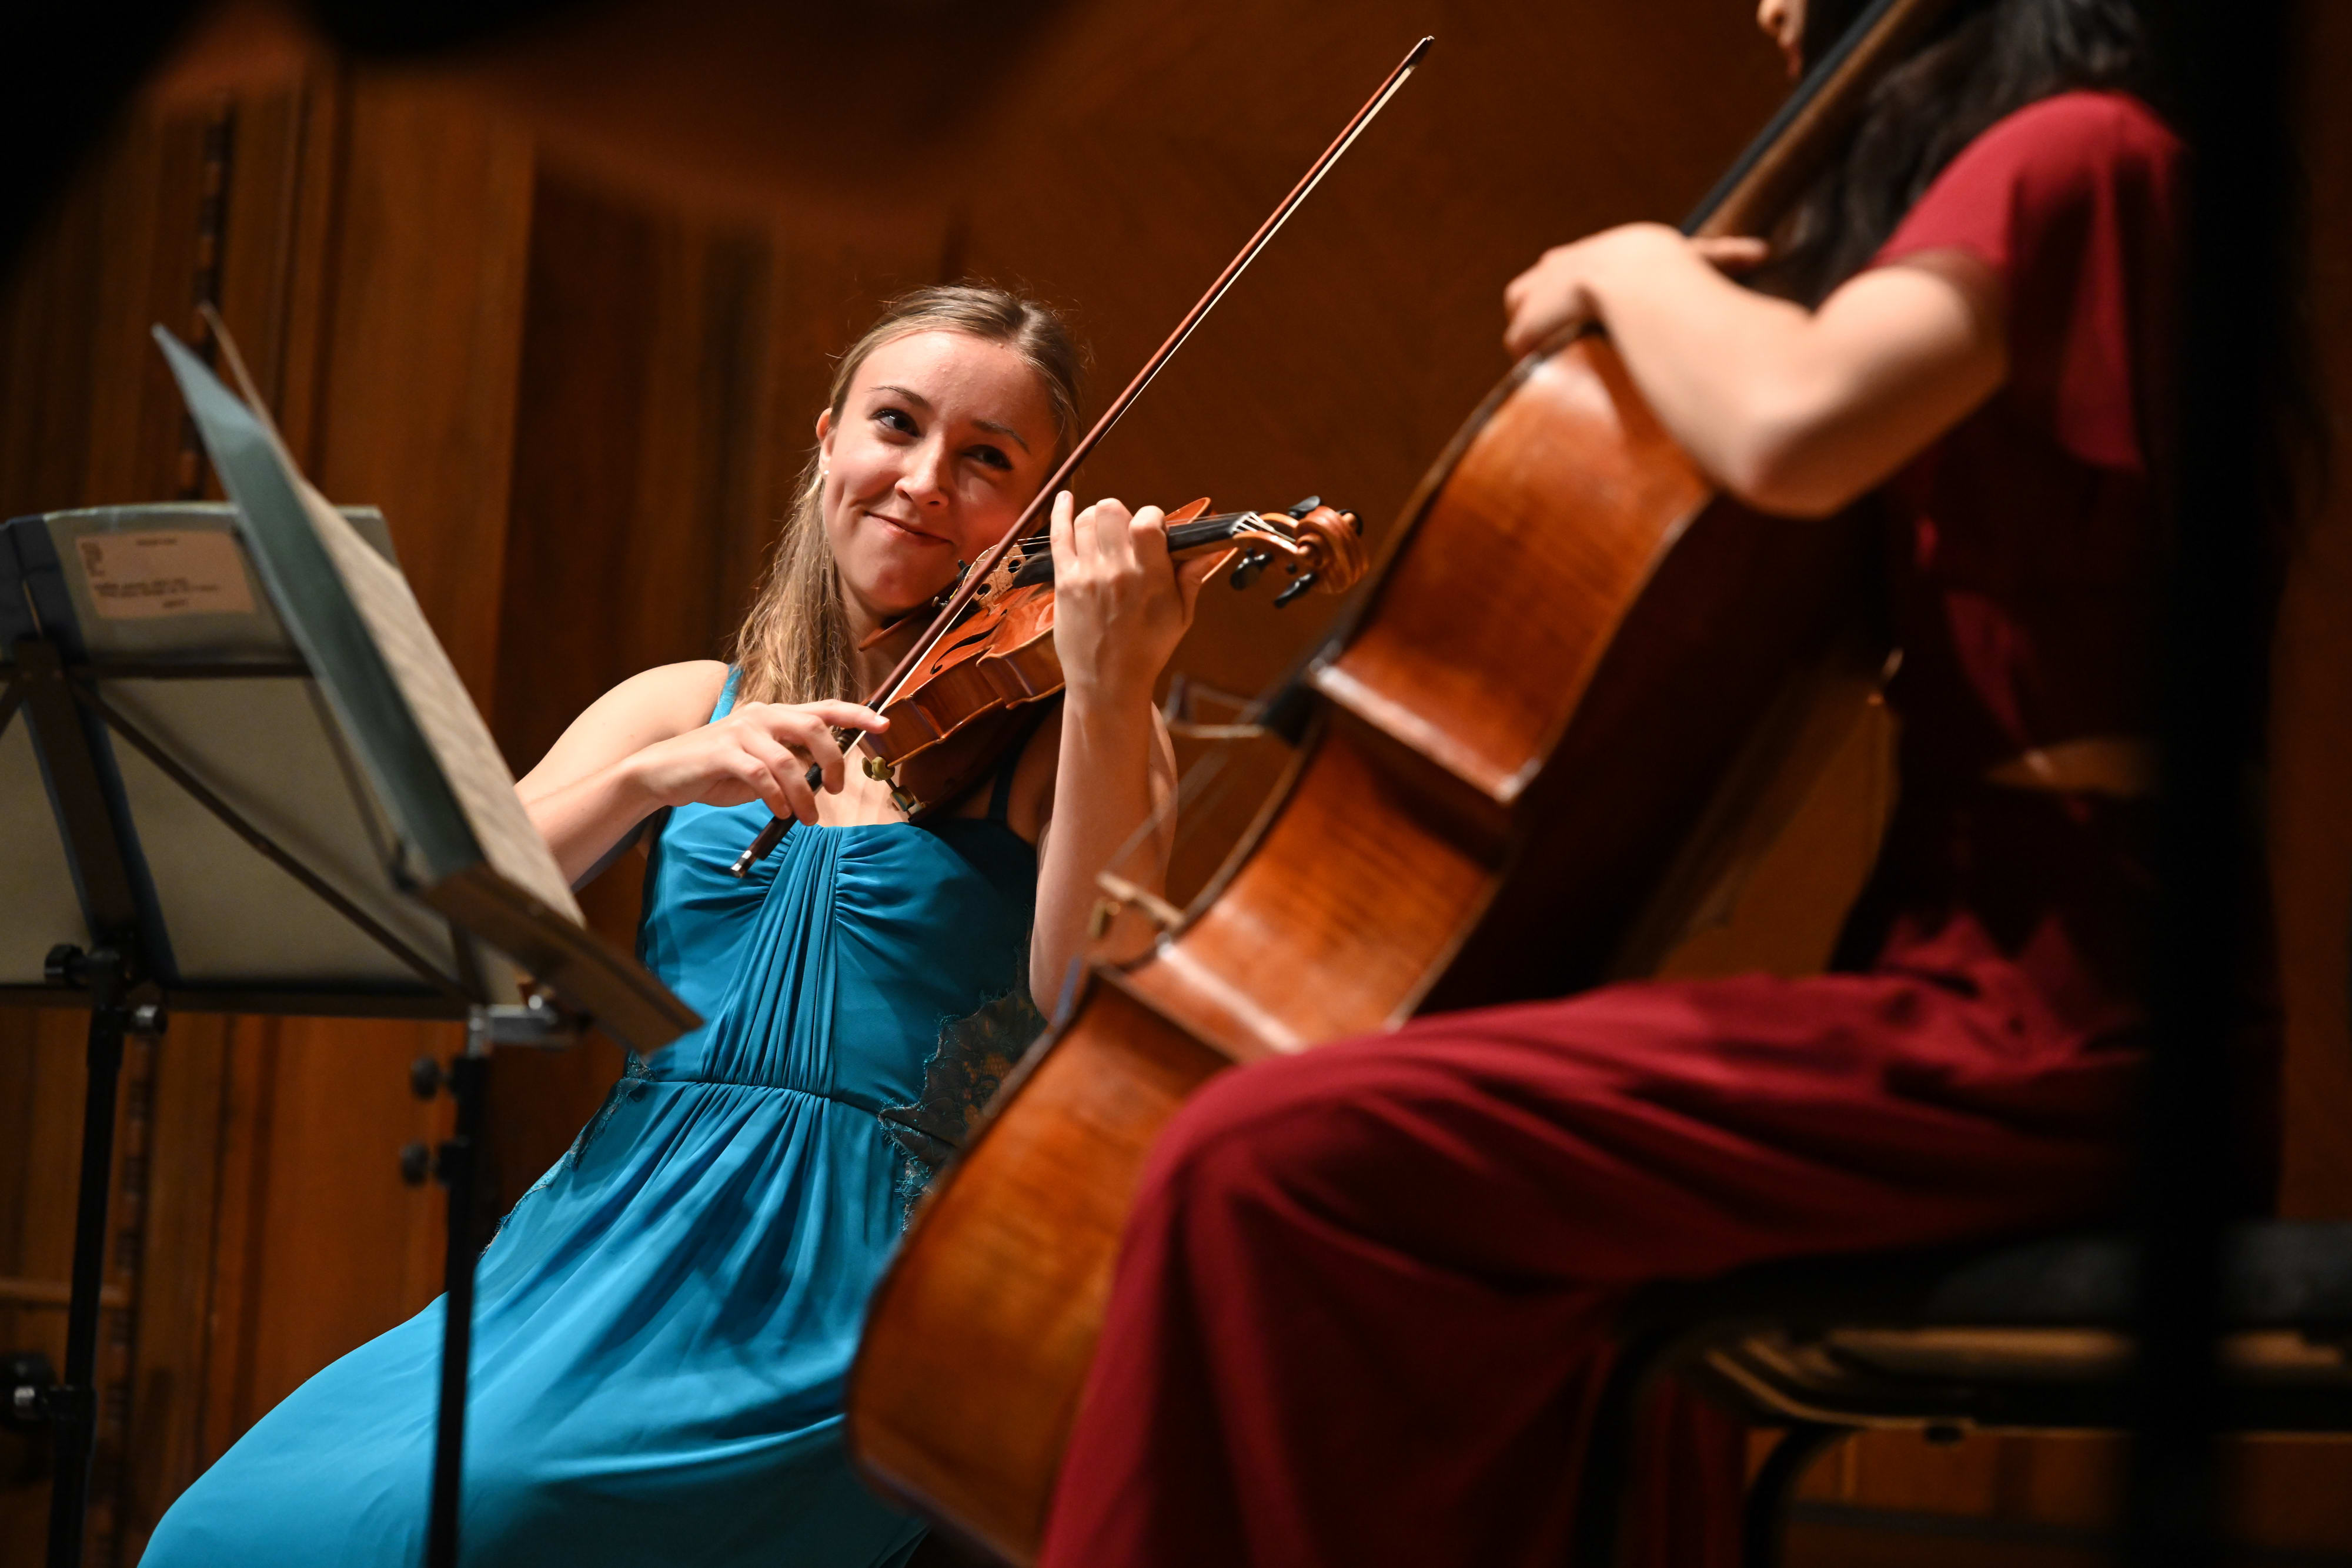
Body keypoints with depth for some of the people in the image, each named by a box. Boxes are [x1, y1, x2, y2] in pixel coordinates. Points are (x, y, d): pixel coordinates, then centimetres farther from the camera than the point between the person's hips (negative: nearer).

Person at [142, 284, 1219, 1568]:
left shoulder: (1062, 729, 5)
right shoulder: (687, 707, 15)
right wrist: (653, 776, -14)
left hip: (855, 1289, -4)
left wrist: (1106, 691, -22)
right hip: (618, 1245, 4)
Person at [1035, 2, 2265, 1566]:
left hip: (2035, 1006, -11)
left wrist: (1634, 265, -7)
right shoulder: (2055, 165, 22)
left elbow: (1792, 427, -27)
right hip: (2032, 979, 11)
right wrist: (1705, 296, 18)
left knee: (1267, 1160, -22)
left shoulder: (2068, 148, -9)